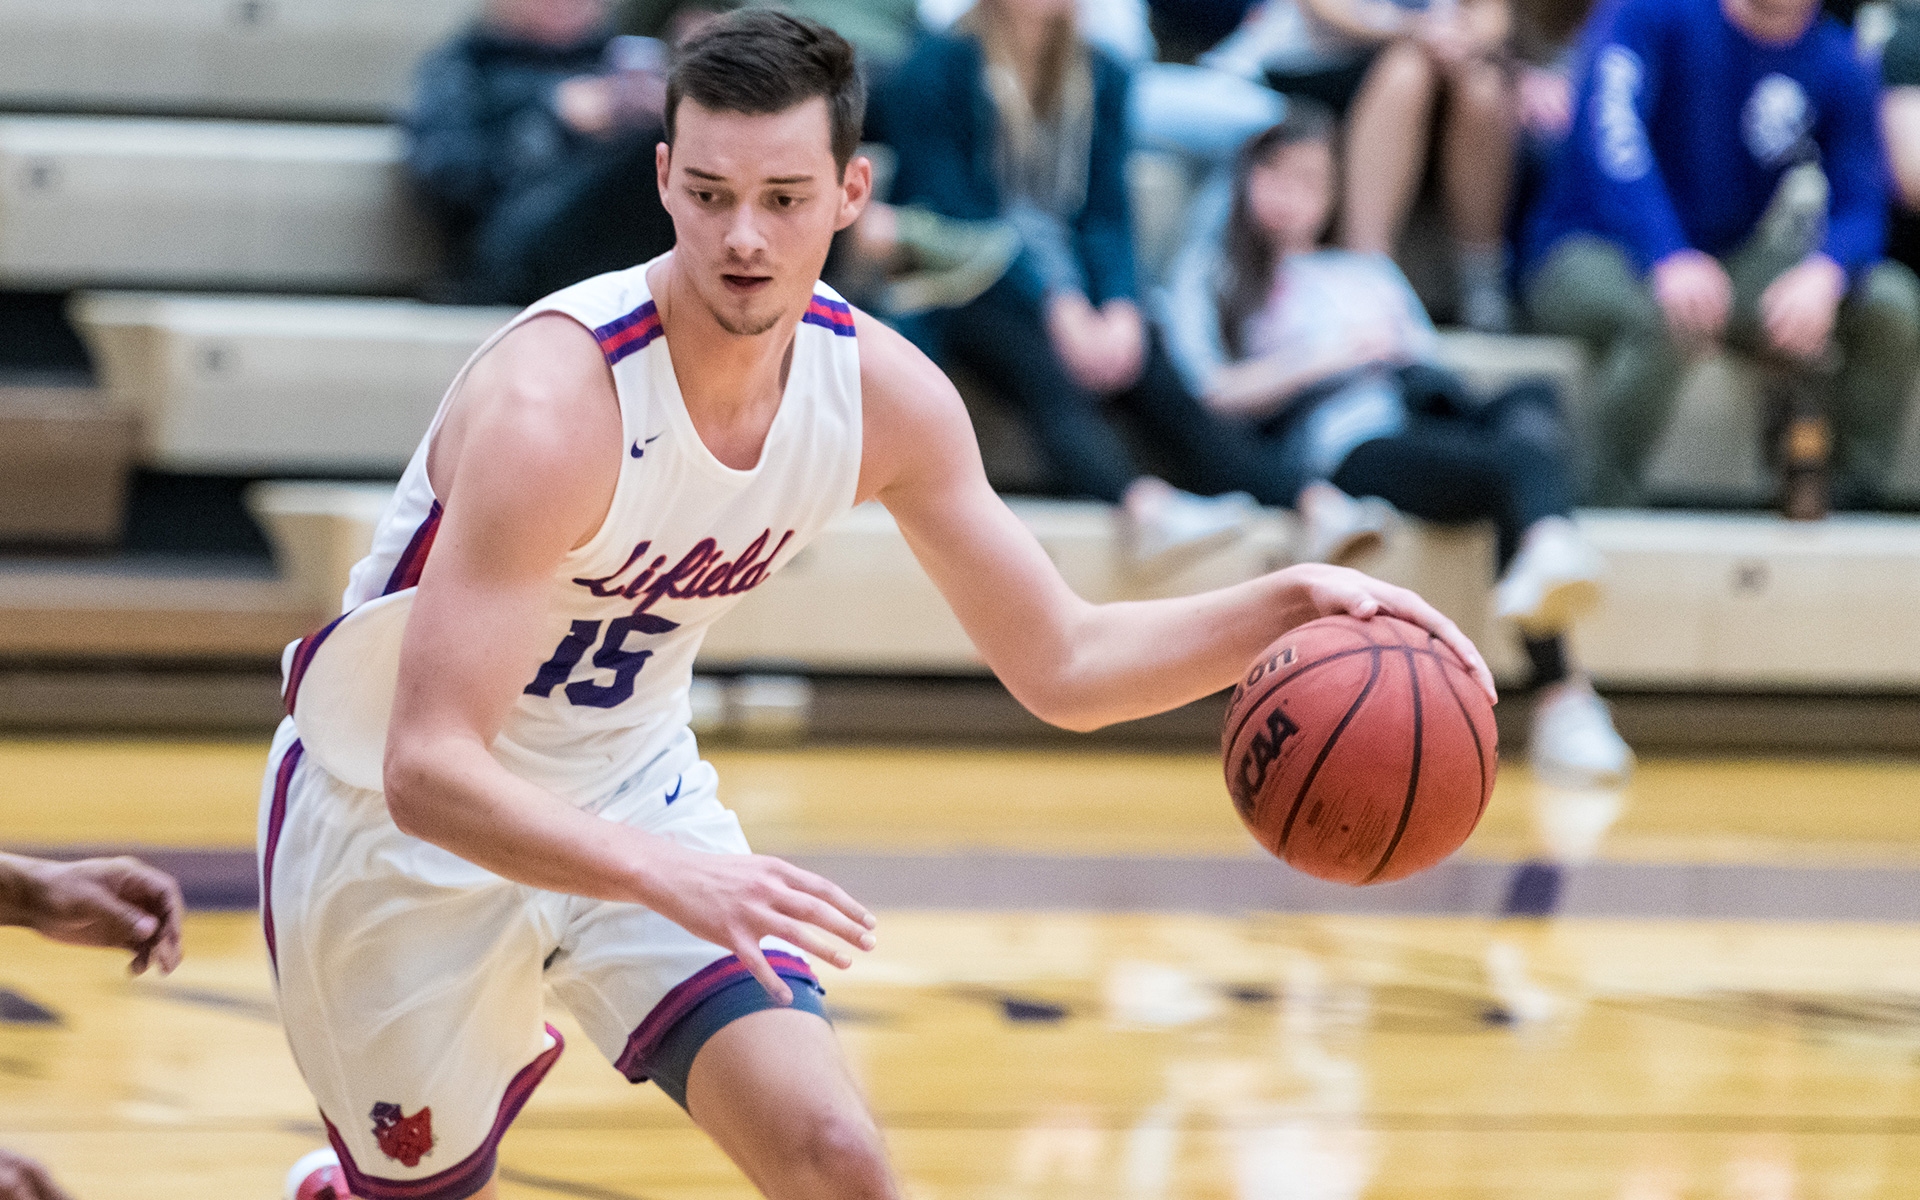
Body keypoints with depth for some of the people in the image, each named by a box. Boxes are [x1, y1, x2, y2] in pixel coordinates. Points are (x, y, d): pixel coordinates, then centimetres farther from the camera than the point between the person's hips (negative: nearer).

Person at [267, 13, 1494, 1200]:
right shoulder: (551, 406, -34)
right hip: (404, 820, -4)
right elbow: (427, 770, -38)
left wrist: (1293, 601, -18)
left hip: (630, 792, 4)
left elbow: (1062, 665, -2)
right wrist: (668, 877, -51)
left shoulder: (885, 393, -14)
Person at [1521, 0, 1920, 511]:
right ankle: (1609, 509, -25)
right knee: (1668, 317, -40)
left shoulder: (1837, 65, 1)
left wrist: (1823, 274, -33)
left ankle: (1856, 504, -10)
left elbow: (1861, 206, -7)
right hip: (1589, 252, -5)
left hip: (1732, 259, 5)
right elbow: (1609, 134, -27)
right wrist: (1671, 259, -44)